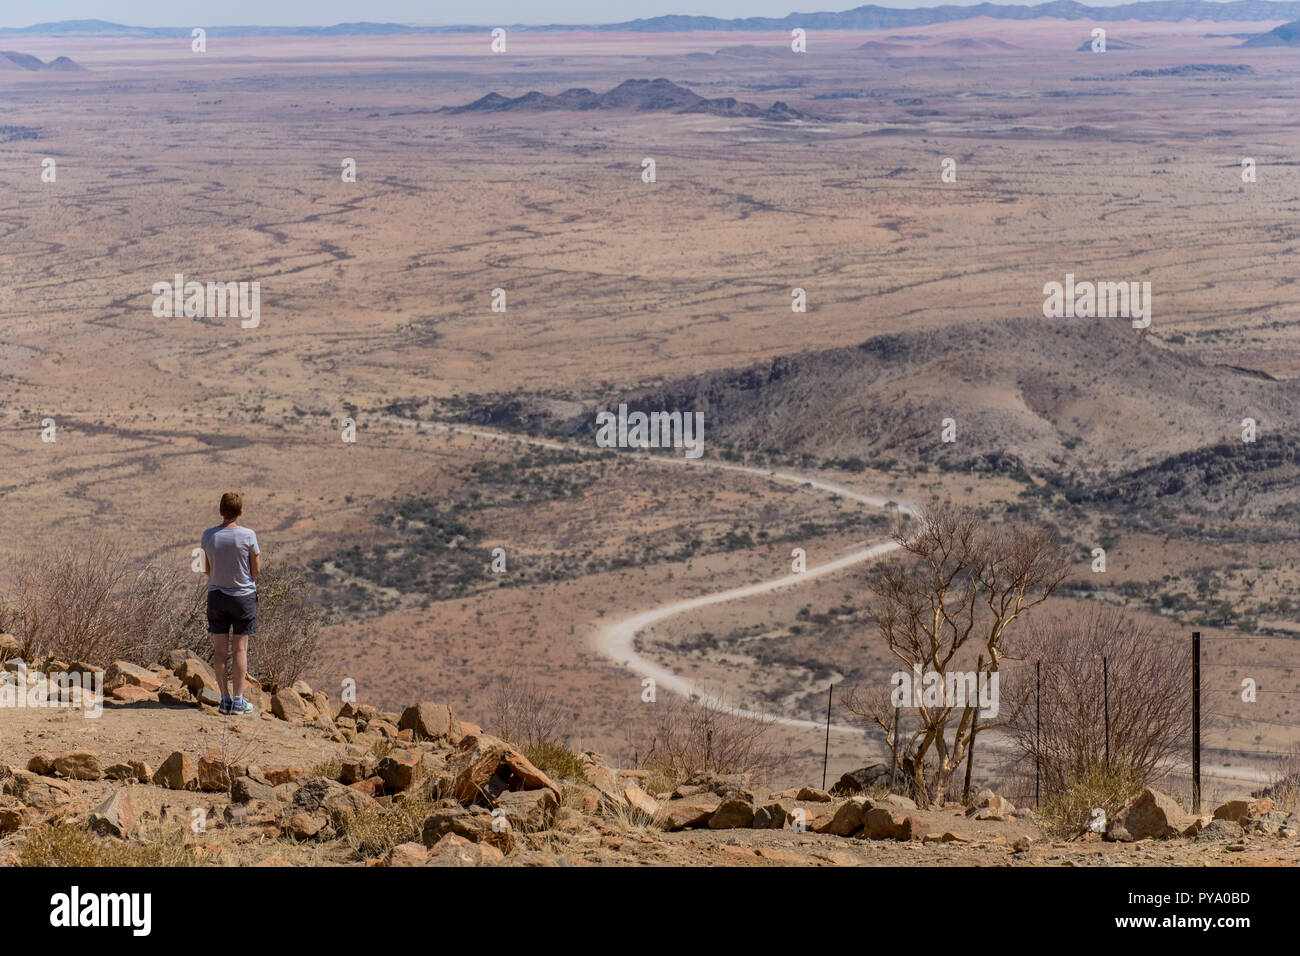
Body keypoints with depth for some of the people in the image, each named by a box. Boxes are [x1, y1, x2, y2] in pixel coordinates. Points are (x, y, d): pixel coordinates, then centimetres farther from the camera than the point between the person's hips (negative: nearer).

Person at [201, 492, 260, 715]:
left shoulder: (209, 536, -4)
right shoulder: (248, 535, -12)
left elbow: (206, 570, 4)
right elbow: (256, 569, -5)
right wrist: (259, 556, 15)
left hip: (216, 595, 2)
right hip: (244, 596, -2)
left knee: (219, 650, 6)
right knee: (240, 649, 4)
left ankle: (225, 698, 4)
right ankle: (238, 700, 4)